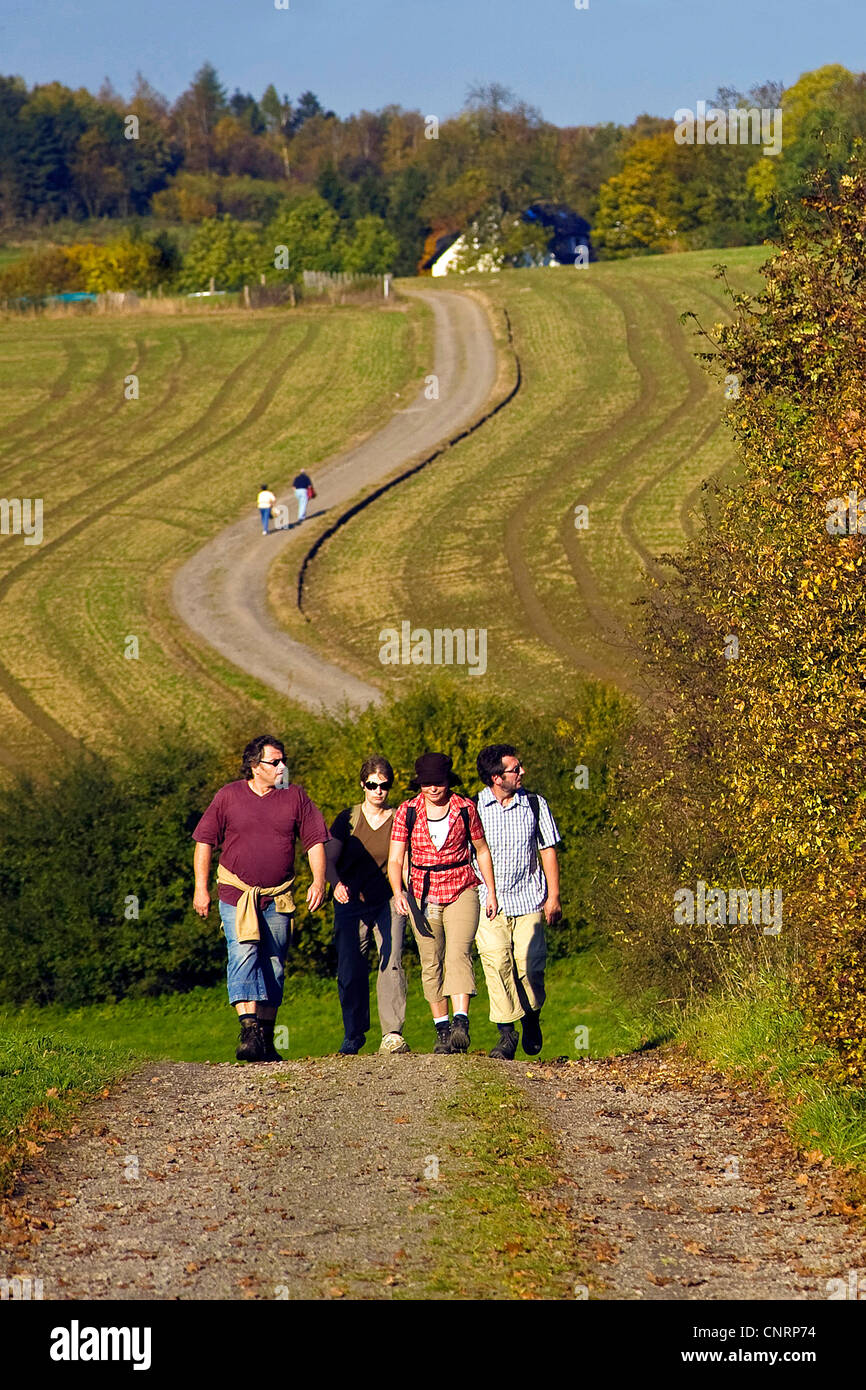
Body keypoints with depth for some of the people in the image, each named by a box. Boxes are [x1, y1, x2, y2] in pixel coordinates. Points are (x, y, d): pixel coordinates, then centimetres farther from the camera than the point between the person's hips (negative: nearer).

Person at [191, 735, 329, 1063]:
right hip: (237, 894, -2)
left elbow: (315, 841, 8)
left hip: (277, 899, 2)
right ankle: (249, 1029, -28)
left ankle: (266, 1040, 13)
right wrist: (201, 888, -2)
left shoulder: (295, 797, 6)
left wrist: (318, 880, -6)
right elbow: (204, 842, 4)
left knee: (273, 967, 6)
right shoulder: (228, 796, 1)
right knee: (243, 955, -19)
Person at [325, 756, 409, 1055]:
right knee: (350, 971, -2)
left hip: (388, 902, 0)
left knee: (391, 963, -16)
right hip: (351, 901, 1)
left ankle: (393, 1035, -18)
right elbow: (329, 859, -2)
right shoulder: (348, 819, 2)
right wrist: (337, 884, -22)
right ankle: (353, 1035, 15)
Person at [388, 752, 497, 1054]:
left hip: (461, 891, -2)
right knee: (431, 963, 4)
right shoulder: (407, 812, 0)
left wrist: (491, 891, 10)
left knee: (459, 953, -20)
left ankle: (461, 1024, -33)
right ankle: (442, 1029, 14)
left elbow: (481, 850, 12)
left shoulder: (465, 808, 0)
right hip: (423, 895, 2)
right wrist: (398, 891, -19)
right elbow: (395, 859, -1)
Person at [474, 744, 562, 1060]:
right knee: (497, 964, -12)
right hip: (489, 901, -1)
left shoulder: (535, 805, 6)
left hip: (528, 899, 1)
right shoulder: (473, 808, -1)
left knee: (530, 965, -5)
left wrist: (553, 896, 5)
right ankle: (507, 1034, -6)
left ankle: (532, 1017, 22)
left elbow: (548, 850, 10)